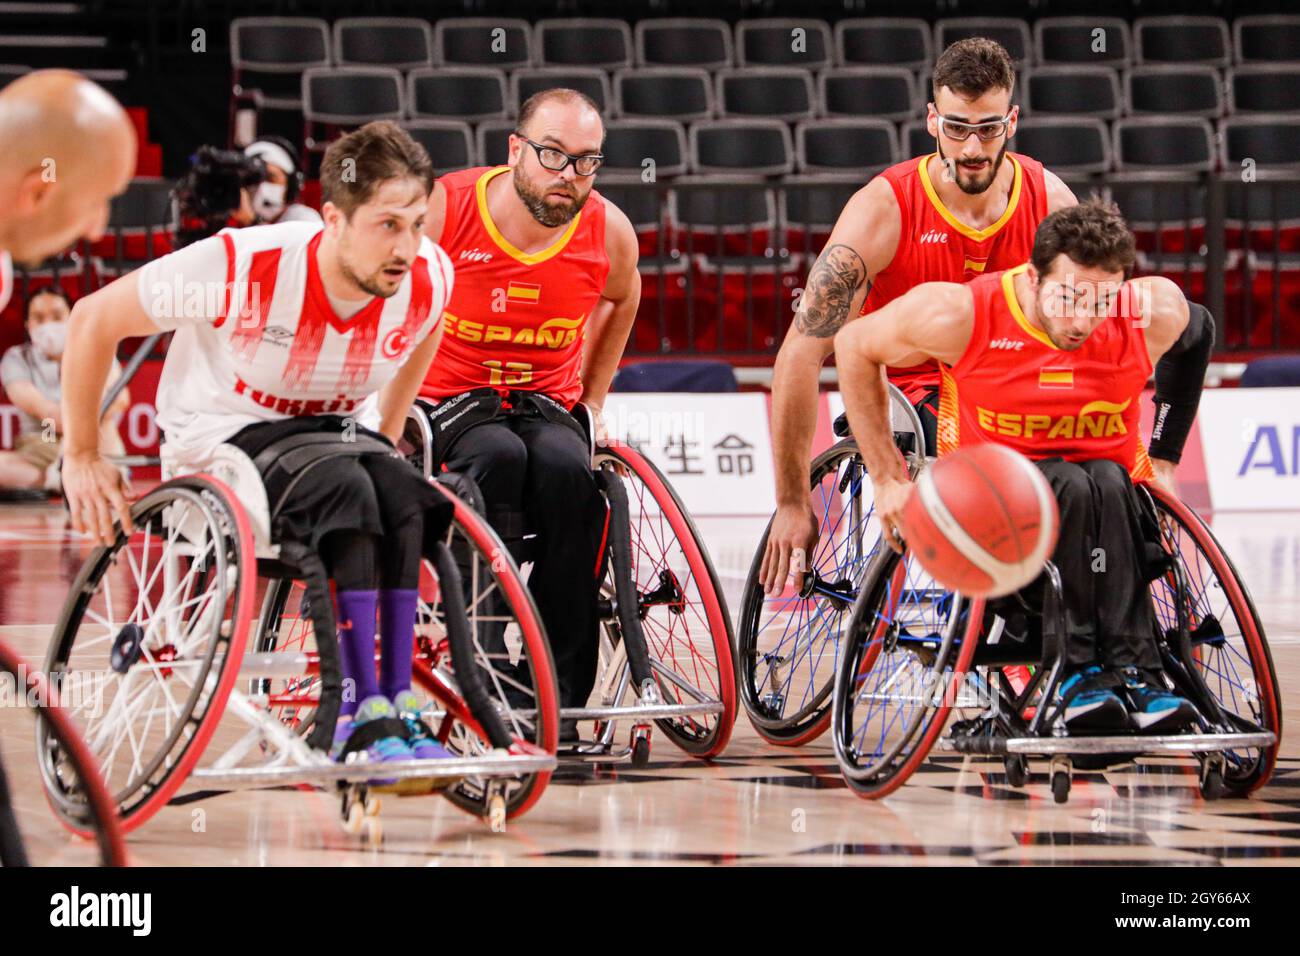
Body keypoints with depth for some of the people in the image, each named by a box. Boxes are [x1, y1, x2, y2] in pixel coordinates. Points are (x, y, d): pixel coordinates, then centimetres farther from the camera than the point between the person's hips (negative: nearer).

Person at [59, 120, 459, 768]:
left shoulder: (430, 279, -15)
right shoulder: (244, 268, -28)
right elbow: (94, 319, -15)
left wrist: (385, 442, 14)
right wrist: (81, 458, -8)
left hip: (327, 430, 4)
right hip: (220, 434, -4)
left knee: (402, 495, -30)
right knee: (342, 487, -34)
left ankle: (394, 704, -25)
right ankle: (359, 716, -34)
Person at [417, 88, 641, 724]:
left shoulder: (609, 232, -5)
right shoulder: (443, 210, -15)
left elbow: (621, 298, 20)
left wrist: (592, 401, 17)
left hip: (547, 403, 2)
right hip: (447, 402, -2)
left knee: (568, 469, -32)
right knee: (500, 455, -36)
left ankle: (561, 689, -25)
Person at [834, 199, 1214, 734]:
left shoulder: (1154, 315, -13)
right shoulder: (962, 315, -19)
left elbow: (1199, 332, 12)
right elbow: (853, 347, -4)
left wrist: (1163, 459, 10)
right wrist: (887, 479, -4)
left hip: (1114, 499, 2)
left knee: (1109, 483, -33)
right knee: (1071, 486, -33)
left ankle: (1133, 679, -36)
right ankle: (1078, 674, -32)